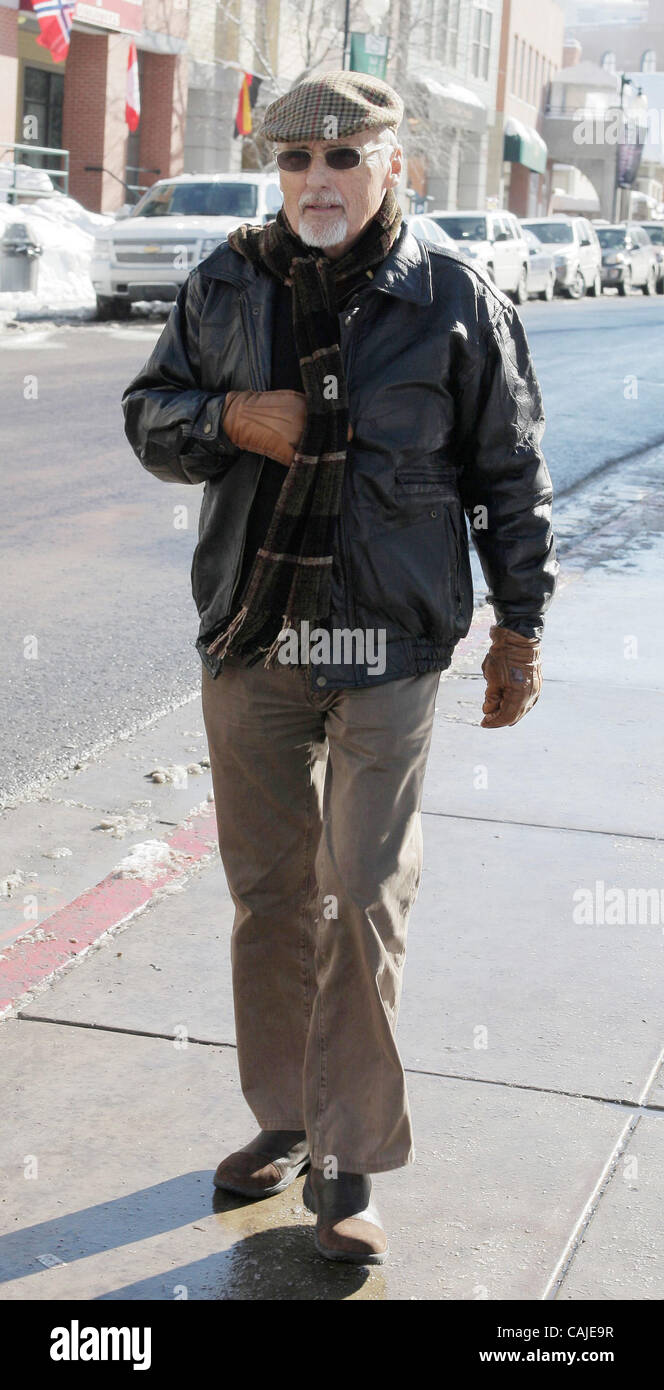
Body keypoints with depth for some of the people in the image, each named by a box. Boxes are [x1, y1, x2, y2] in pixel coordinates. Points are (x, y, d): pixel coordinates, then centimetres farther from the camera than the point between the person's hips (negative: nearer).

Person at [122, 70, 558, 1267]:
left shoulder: (456, 303, -2)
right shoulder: (226, 287, 6)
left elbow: (509, 473, 3)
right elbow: (148, 413, 13)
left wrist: (520, 626, 3)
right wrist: (229, 418, -9)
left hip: (388, 647, -3)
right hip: (250, 640, 4)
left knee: (365, 903, -3)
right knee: (268, 893, 12)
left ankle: (349, 1167, 9)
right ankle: (284, 1118, 30)